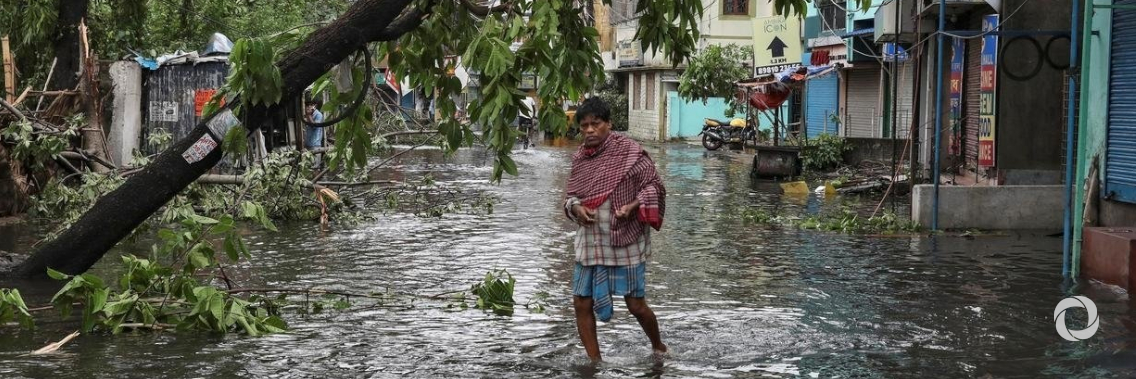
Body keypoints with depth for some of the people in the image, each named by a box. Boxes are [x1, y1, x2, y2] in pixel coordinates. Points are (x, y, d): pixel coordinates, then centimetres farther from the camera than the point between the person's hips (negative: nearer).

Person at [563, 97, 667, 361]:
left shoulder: (629, 151, -11)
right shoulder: (579, 158, 5)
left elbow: (653, 185, -6)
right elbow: (571, 195, 13)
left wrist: (633, 206, -23)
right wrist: (577, 208, -9)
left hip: (625, 242, -5)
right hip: (590, 243, 5)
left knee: (636, 304, 2)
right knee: (582, 304, 4)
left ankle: (658, 348, 30)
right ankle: (595, 362, 19)